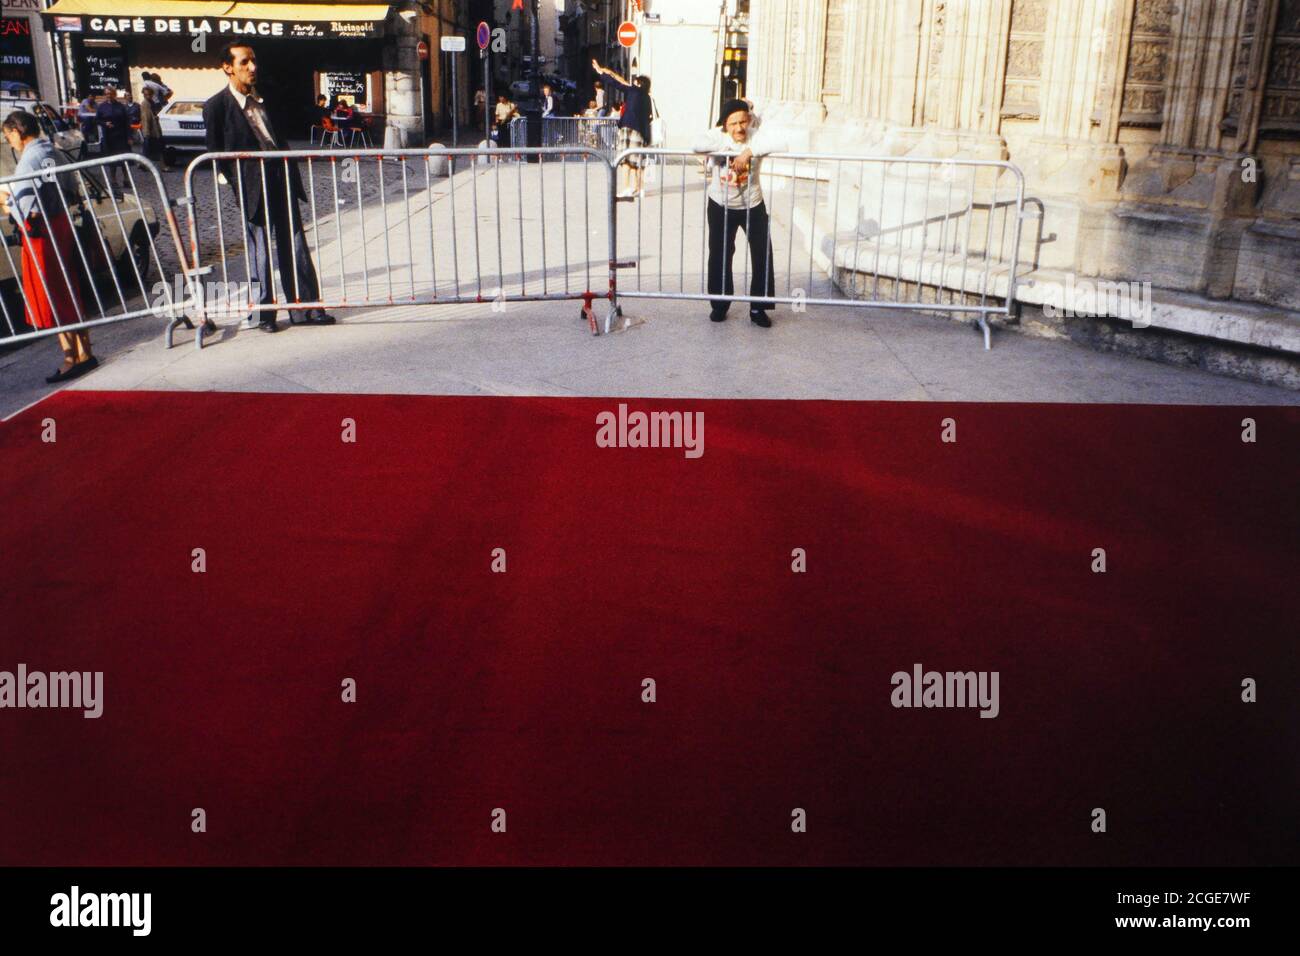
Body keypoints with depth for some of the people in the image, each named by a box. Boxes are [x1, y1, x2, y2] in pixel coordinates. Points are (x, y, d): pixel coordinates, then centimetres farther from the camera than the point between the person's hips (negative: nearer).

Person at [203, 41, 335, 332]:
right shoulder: (216, 106, -5)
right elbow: (217, 155, -3)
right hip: (253, 186, -5)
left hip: (282, 179, 5)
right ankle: (265, 312, 11)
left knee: (296, 247, 5)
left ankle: (308, 306, 9)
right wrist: (238, 185, -7)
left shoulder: (264, 98, 13)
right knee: (260, 251, 1)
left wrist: (292, 174, 12)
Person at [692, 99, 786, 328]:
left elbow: (782, 146, -34)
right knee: (720, 256, 8)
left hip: (753, 206, 0)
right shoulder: (718, 136, -15)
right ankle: (720, 304, 26)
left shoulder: (756, 139, -16)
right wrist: (726, 147, -30)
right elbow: (698, 145, -36)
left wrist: (749, 151, -39)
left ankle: (758, 308, 12)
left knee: (763, 255, -1)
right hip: (721, 207, 0)